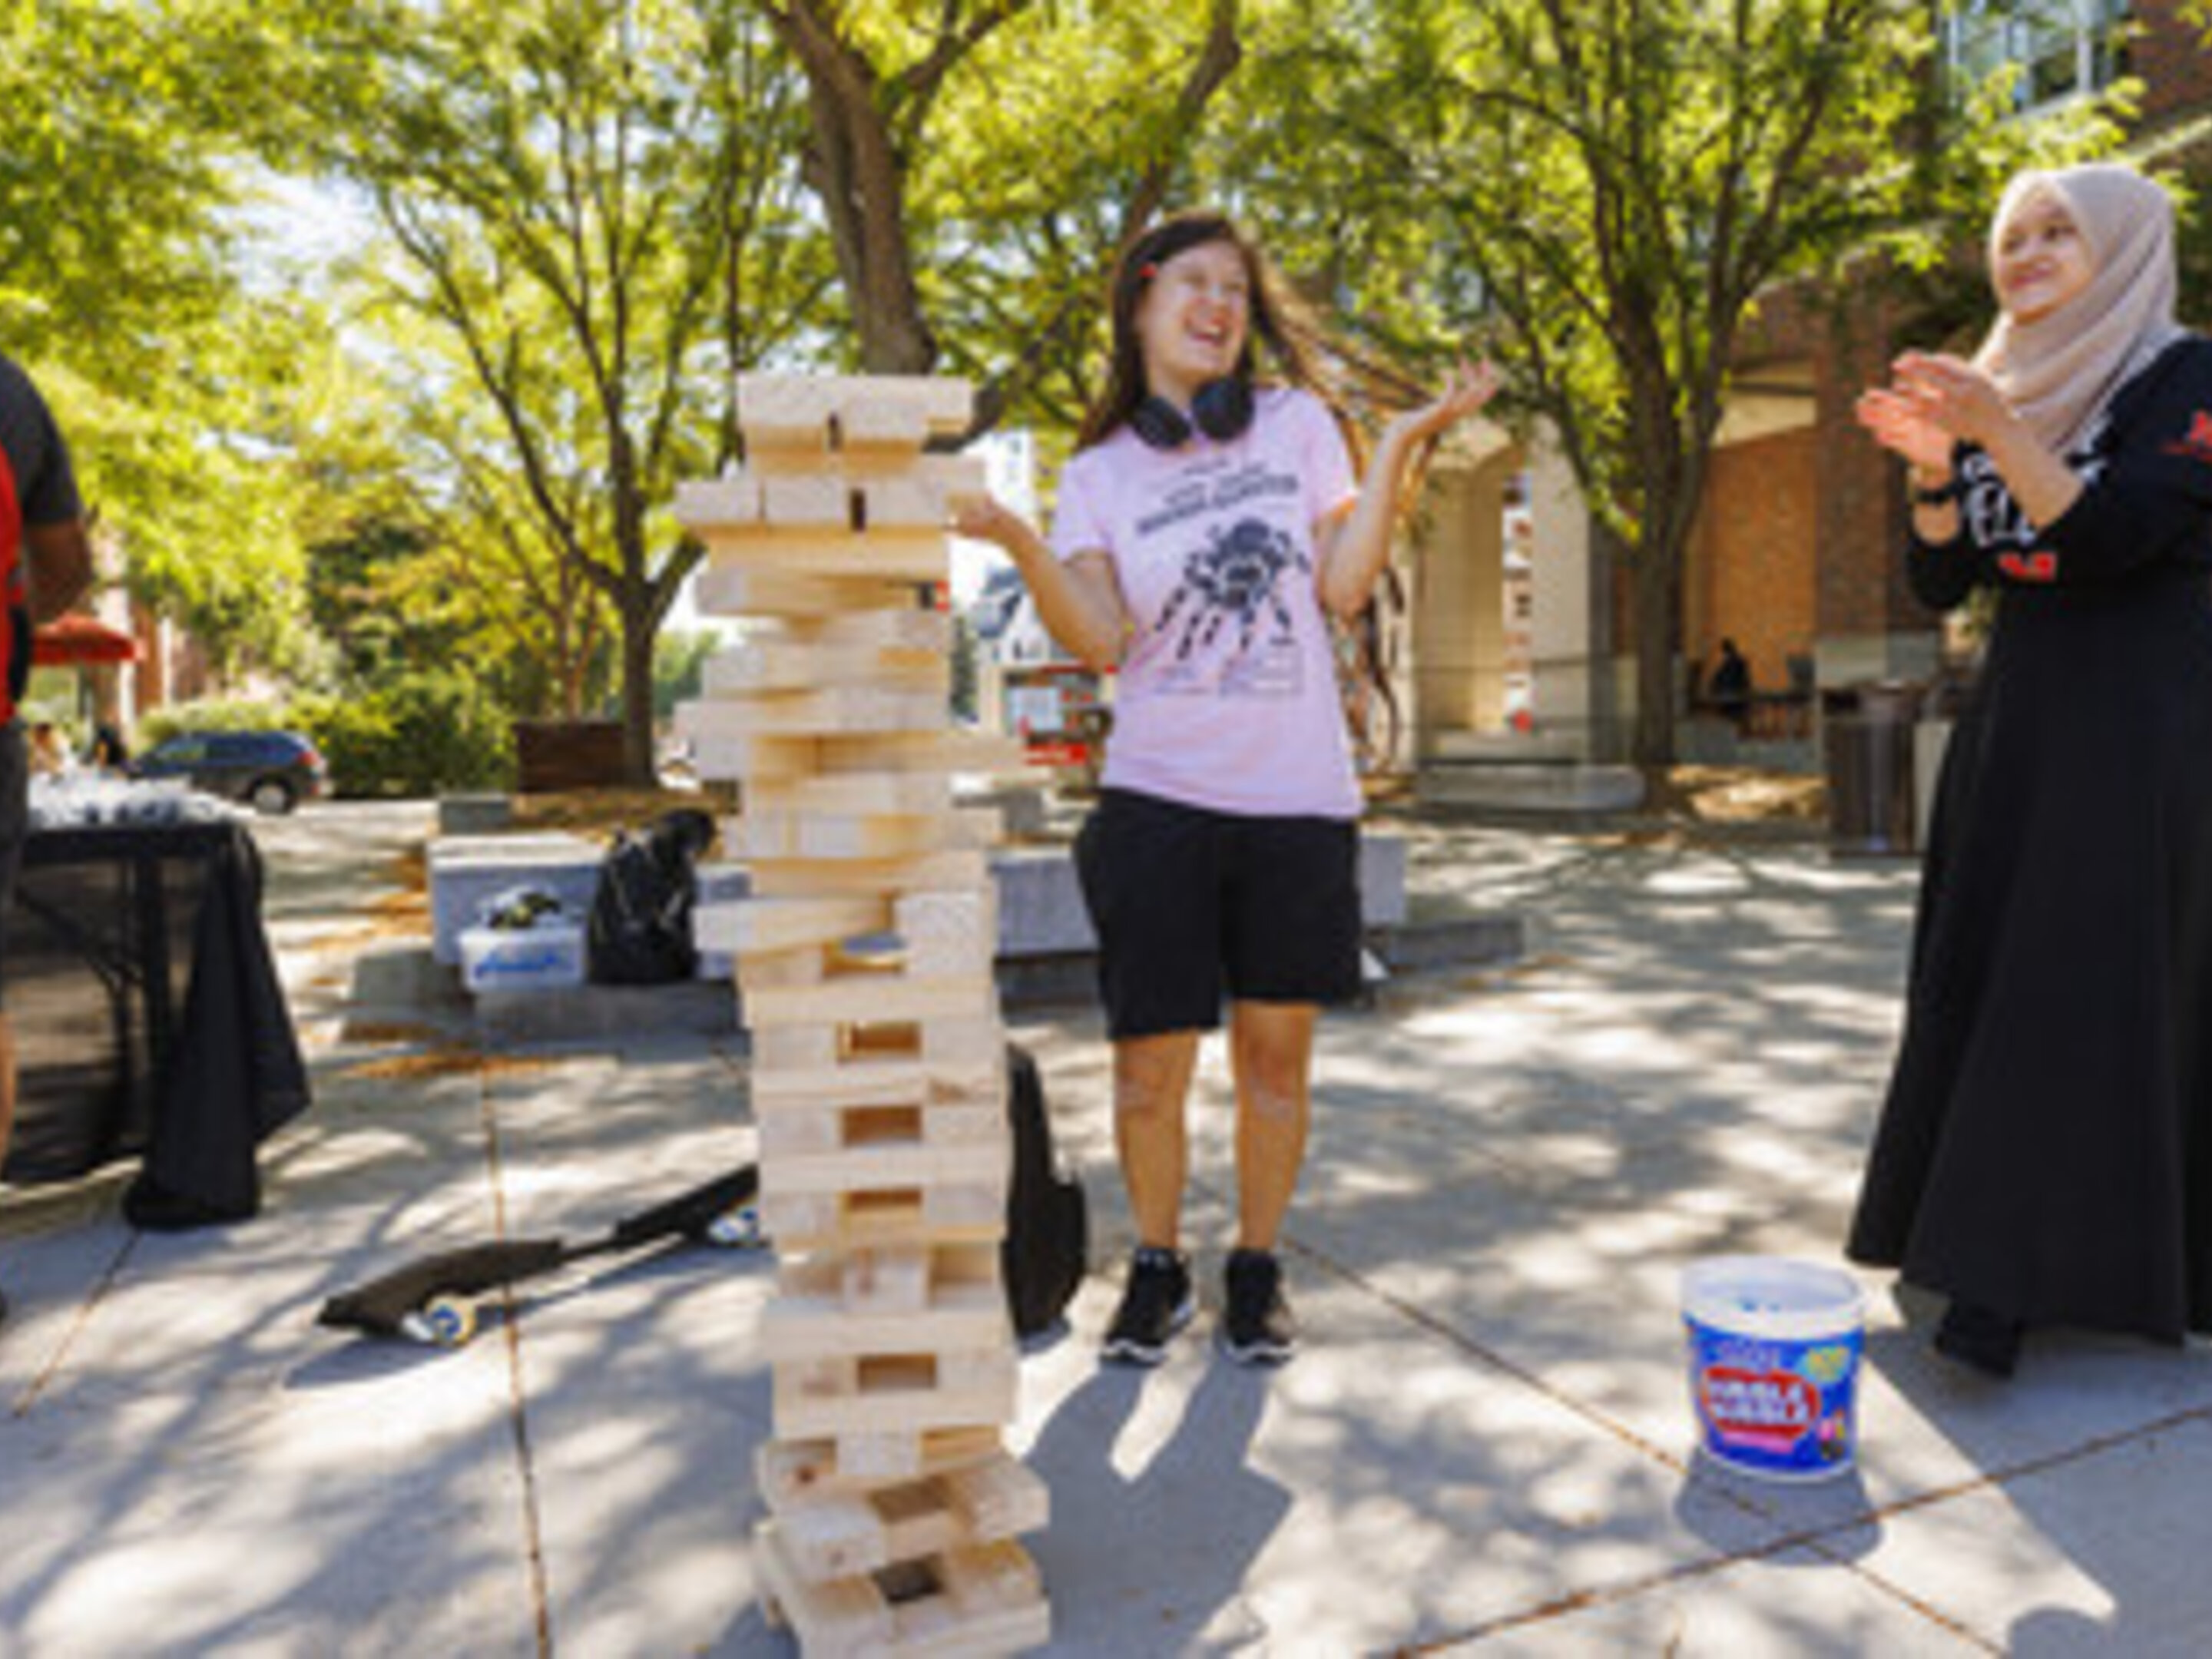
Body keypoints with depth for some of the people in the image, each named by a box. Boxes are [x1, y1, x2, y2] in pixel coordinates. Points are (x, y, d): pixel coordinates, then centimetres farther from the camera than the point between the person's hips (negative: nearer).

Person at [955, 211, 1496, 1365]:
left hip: (1298, 797, 1)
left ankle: (1256, 1268, 27)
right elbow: (1100, 642, -6)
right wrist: (1019, 543, -18)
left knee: (1275, 1054, 8)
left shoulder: (1296, 423, 9)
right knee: (1150, 1067, 0)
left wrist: (1398, 447, -4)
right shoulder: (1099, 473, 7)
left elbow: (1343, 590, 0)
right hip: (1158, 796, -1)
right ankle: (1157, 1264, 24)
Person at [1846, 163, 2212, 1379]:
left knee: (2087, 989, -8)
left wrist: (1996, 432, -25)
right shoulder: (2000, 391, 14)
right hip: (2014, 722, 7)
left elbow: (2110, 538, -18)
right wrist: (1932, 465, -8)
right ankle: (1996, 1263, 16)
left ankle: (2013, 1281, -4)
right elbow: (1939, 583, 7)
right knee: (1981, 981, 6)